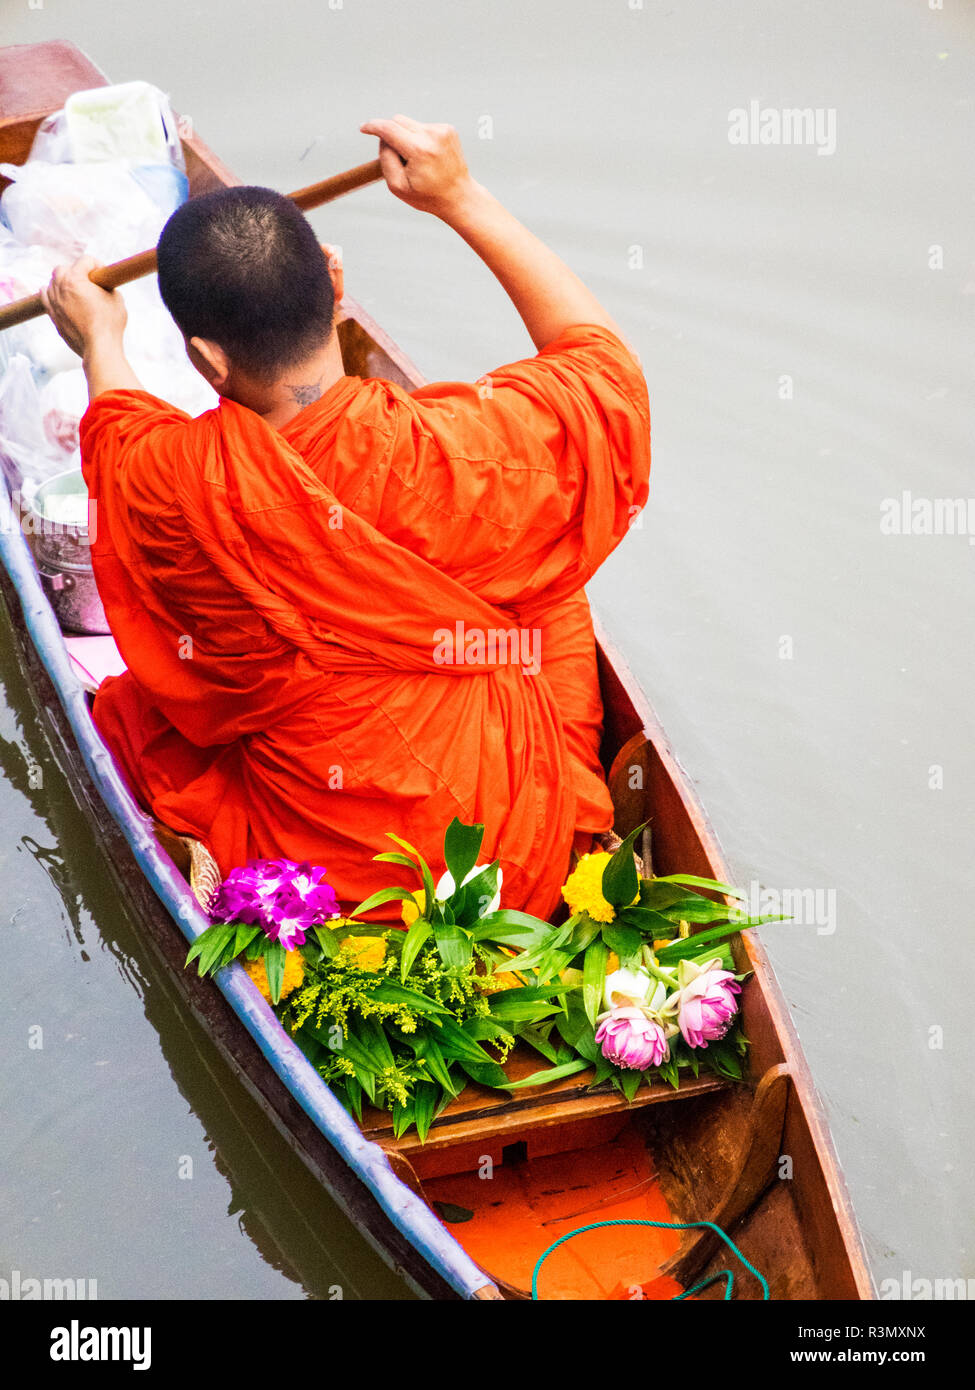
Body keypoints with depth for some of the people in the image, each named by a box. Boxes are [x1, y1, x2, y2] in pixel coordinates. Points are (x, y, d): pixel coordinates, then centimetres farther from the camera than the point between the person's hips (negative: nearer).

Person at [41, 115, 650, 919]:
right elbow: (602, 358, 0)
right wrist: (461, 199, 3)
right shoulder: (477, 449, -24)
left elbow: (120, 429, 8)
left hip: (308, 889, 0)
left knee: (124, 707, 22)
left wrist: (98, 338, 30)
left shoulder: (171, 486, -21)